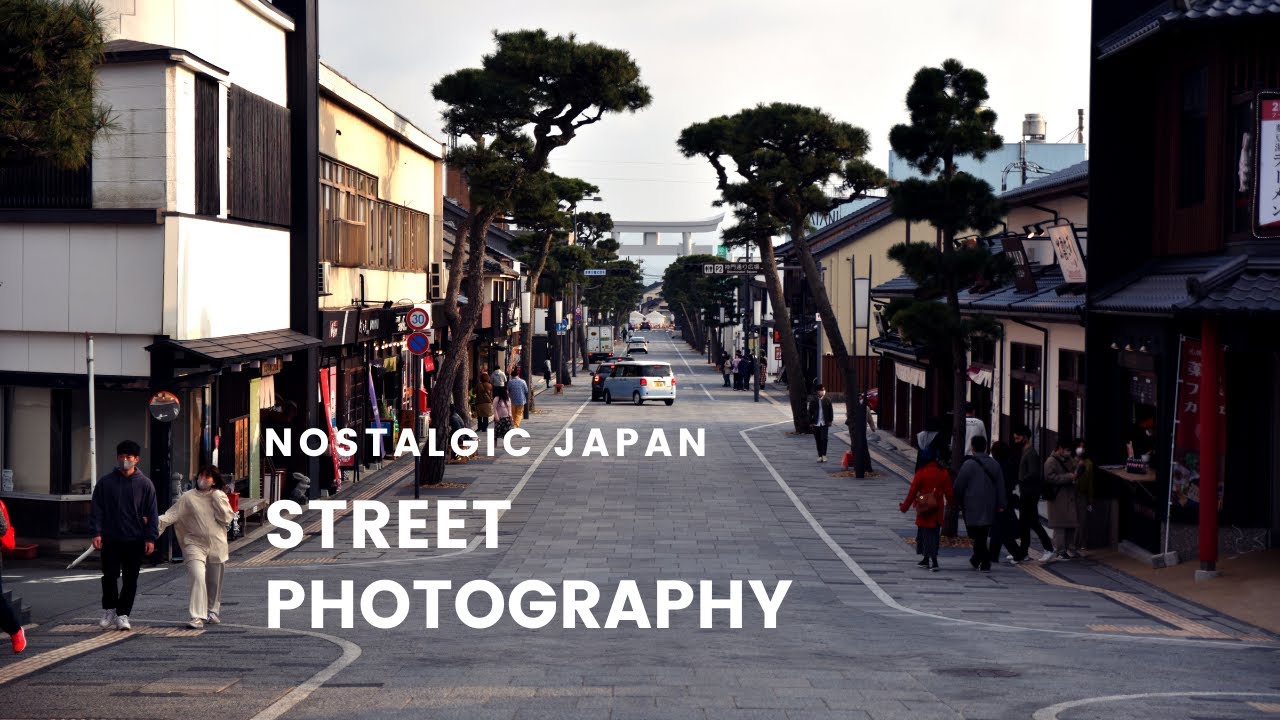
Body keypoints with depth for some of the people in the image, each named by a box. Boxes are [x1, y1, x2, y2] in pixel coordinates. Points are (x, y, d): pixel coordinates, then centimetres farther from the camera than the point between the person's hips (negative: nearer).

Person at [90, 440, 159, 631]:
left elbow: (151, 513, 3)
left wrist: (150, 538, -4)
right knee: (109, 577, 1)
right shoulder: (105, 482, 3)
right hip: (110, 538, 0)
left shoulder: (144, 484, 2)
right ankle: (109, 612, 19)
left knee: (130, 579, 2)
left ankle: (123, 614, 10)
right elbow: (96, 508, 4)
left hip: (135, 541, 0)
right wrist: (96, 532, -7)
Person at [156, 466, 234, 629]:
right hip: (195, 544, -3)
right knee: (198, 578, -21)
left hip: (217, 545, 3)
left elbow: (226, 518, -3)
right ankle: (197, 617, -23)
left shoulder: (220, 497, 7)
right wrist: (159, 521, -24)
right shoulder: (188, 497, 1)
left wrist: (216, 498, -8)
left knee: (214, 582, 14)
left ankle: (212, 612, 36)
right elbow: (172, 513, -7)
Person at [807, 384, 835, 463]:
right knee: (818, 440, 7)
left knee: (824, 439, -9)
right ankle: (820, 456, 16)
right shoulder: (813, 401, -1)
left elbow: (830, 411, 6)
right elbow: (810, 412, 3)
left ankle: (824, 455, -2)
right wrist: (810, 422, 0)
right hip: (816, 424, 1)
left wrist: (830, 421, 2)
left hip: (824, 423, -1)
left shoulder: (827, 400, 1)